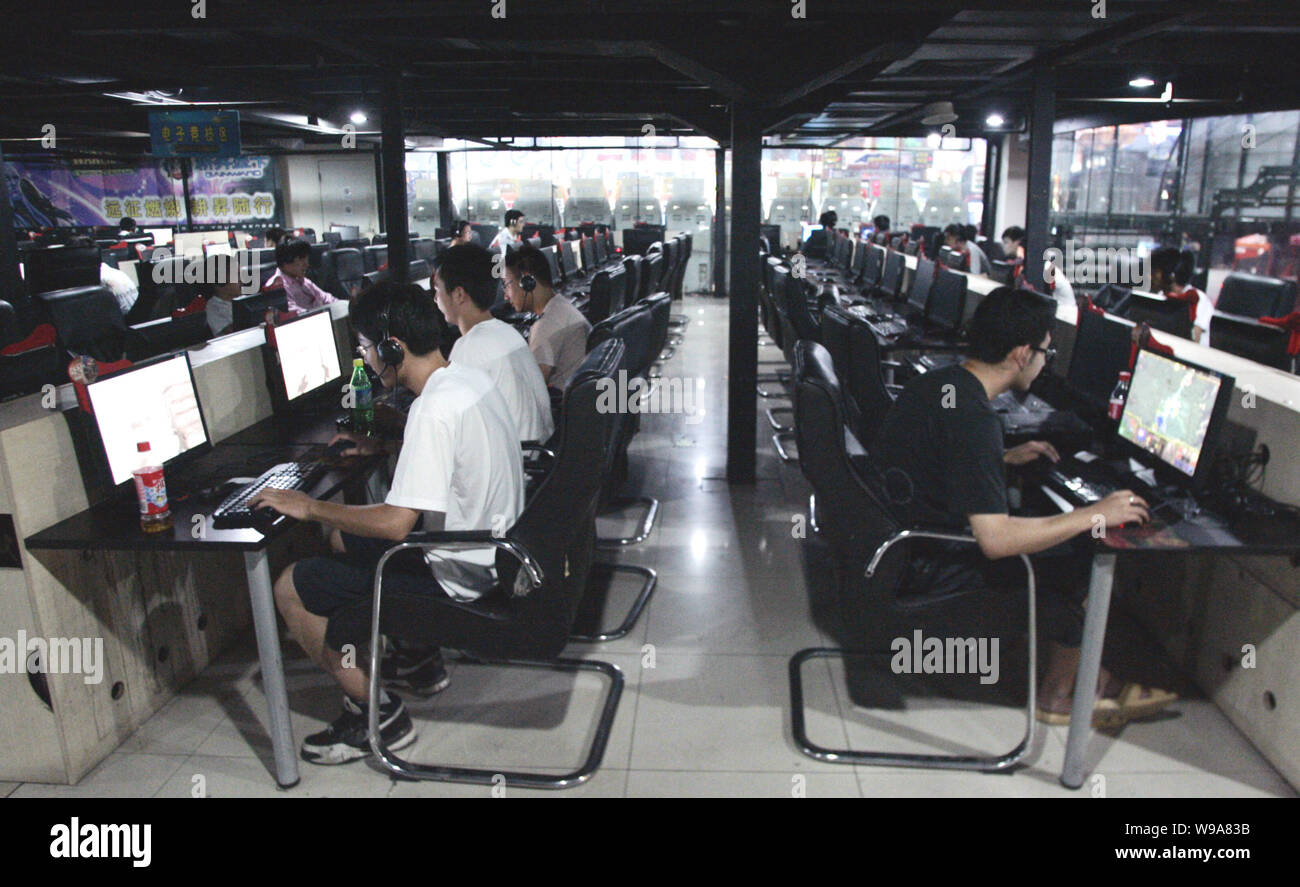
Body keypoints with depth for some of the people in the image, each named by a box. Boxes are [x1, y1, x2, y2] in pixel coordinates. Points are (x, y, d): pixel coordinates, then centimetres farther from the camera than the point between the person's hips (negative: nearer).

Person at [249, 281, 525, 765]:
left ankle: (376, 712, 7)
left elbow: (395, 524, -29)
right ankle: (421, 659, 31)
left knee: (292, 589, -3)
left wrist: (309, 506, -16)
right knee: (342, 537, 25)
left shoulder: (434, 409, -27)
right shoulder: (470, 377, 2)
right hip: (490, 550, 10)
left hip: (458, 578, -9)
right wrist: (381, 447, 18)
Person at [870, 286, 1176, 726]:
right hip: (927, 564, -9)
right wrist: (1095, 515, -21)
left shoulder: (936, 381, 2)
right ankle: (1060, 694, 18)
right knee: (1079, 556, -2)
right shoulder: (972, 418, -27)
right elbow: (997, 539, -31)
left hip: (901, 533, 10)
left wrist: (1005, 457, 19)